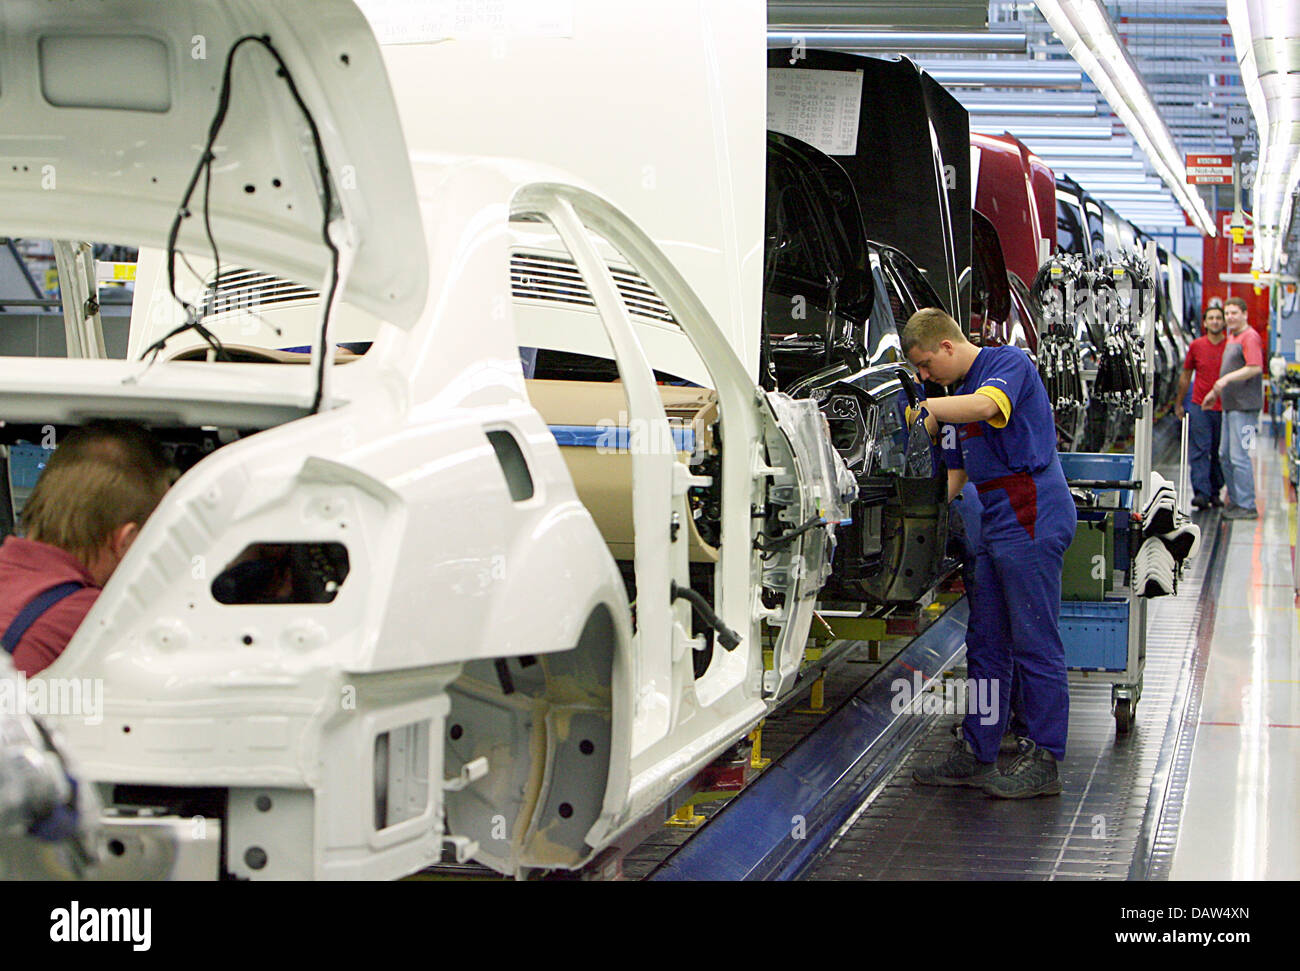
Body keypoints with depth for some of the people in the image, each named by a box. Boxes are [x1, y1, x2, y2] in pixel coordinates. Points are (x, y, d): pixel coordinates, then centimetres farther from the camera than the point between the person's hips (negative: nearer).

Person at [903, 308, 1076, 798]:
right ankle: (976, 754, 18)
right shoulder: (958, 393, 20)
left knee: (1035, 644, -6)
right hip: (994, 528, 10)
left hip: (1033, 521, -10)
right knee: (985, 644, 11)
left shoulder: (1010, 362, -6)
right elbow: (954, 473, 24)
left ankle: (1043, 760, -1)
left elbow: (986, 405, -29)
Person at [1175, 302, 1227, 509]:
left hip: (1225, 410, 0)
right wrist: (1179, 404, 17)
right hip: (1200, 407, 0)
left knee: (1219, 453, 6)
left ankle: (1215, 492, 17)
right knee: (1199, 450, -8)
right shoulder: (1196, 346, 5)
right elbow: (1185, 376, 15)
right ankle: (1201, 493, -12)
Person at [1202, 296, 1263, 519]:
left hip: (1244, 406, -10)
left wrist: (1227, 379, -27)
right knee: (1225, 455, 13)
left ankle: (1247, 507, -7)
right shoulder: (1232, 337, 19)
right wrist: (1215, 392, 31)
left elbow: (1255, 368, -23)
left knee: (1239, 456, -11)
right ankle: (1235, 501, 21)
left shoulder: (1250, 337, -12)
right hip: (1230, 405, 10)